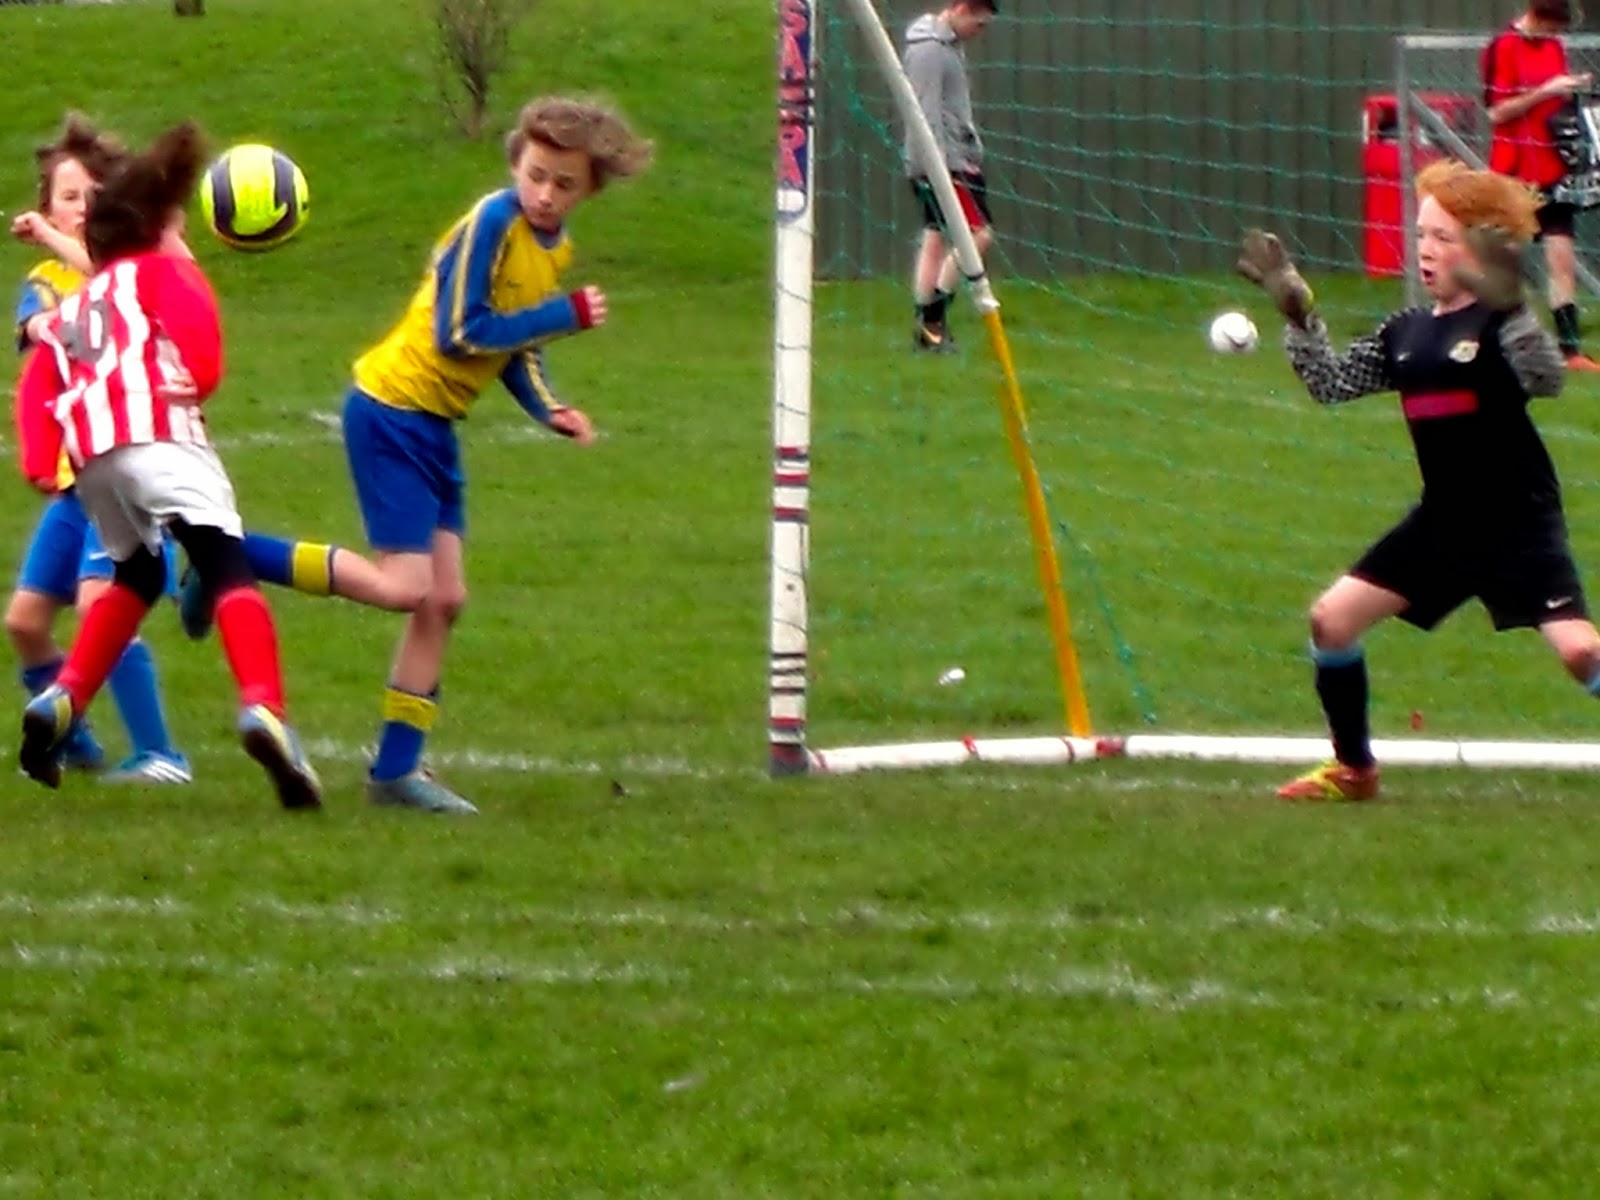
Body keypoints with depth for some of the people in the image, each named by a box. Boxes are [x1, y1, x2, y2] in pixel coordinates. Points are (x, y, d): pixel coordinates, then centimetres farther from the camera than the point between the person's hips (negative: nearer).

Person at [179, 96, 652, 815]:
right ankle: (231, 557, -3)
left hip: (436, 427, 9)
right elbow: (461, 332, -22)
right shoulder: (493, 222, -18)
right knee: (406, 587, -16)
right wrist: (565, 315, -19)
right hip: (391, 410, -9)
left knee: (444, 598, 6)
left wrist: (549, 410, -2)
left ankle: (397, 769, 13)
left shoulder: (558, 249, 8)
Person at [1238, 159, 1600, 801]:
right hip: (1443, 522, 7)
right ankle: (1353, 770, 22)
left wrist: (1509, 307, -43)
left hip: (1518, 525, -7)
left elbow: (1547, 378, -30)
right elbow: (1331, 383, 10)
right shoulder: (1405, 334, 8)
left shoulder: (1500, 324, -12)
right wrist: (1297, 312, 1)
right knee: (1333, 617, 6)